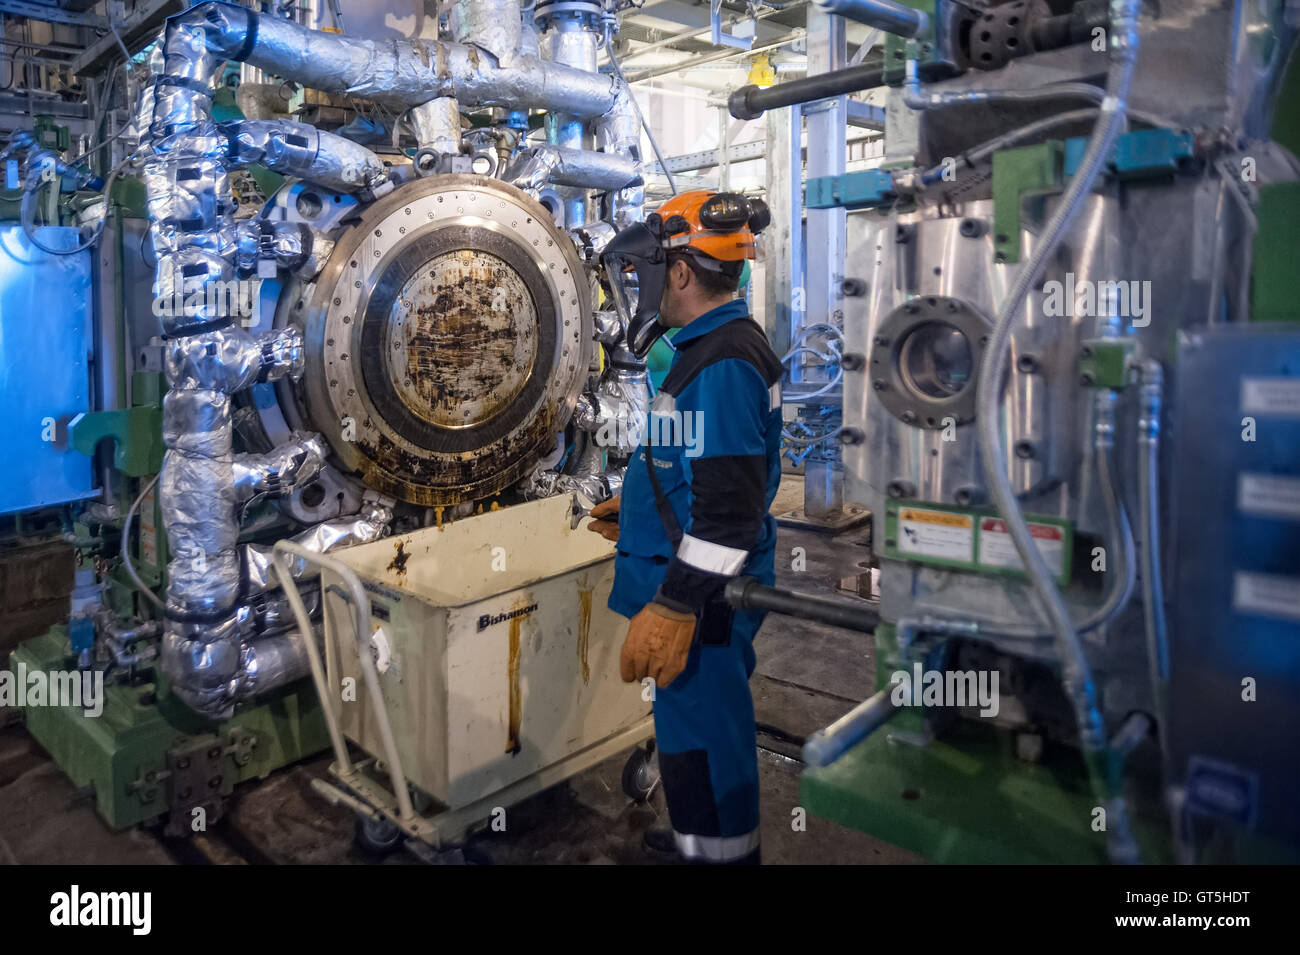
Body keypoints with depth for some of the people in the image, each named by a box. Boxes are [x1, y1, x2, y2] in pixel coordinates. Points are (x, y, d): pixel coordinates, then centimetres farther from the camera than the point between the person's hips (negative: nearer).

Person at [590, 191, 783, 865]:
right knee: (701, 731, 25)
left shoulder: (721, 365, -22)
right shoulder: (725, 348, 12)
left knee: (702, 740, 4)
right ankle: (699, 837, 44)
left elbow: (727, 507, -26)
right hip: (699, 590, 11)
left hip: (701, 600, -11)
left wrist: (675, 608, -24)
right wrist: (636, 513, 24)